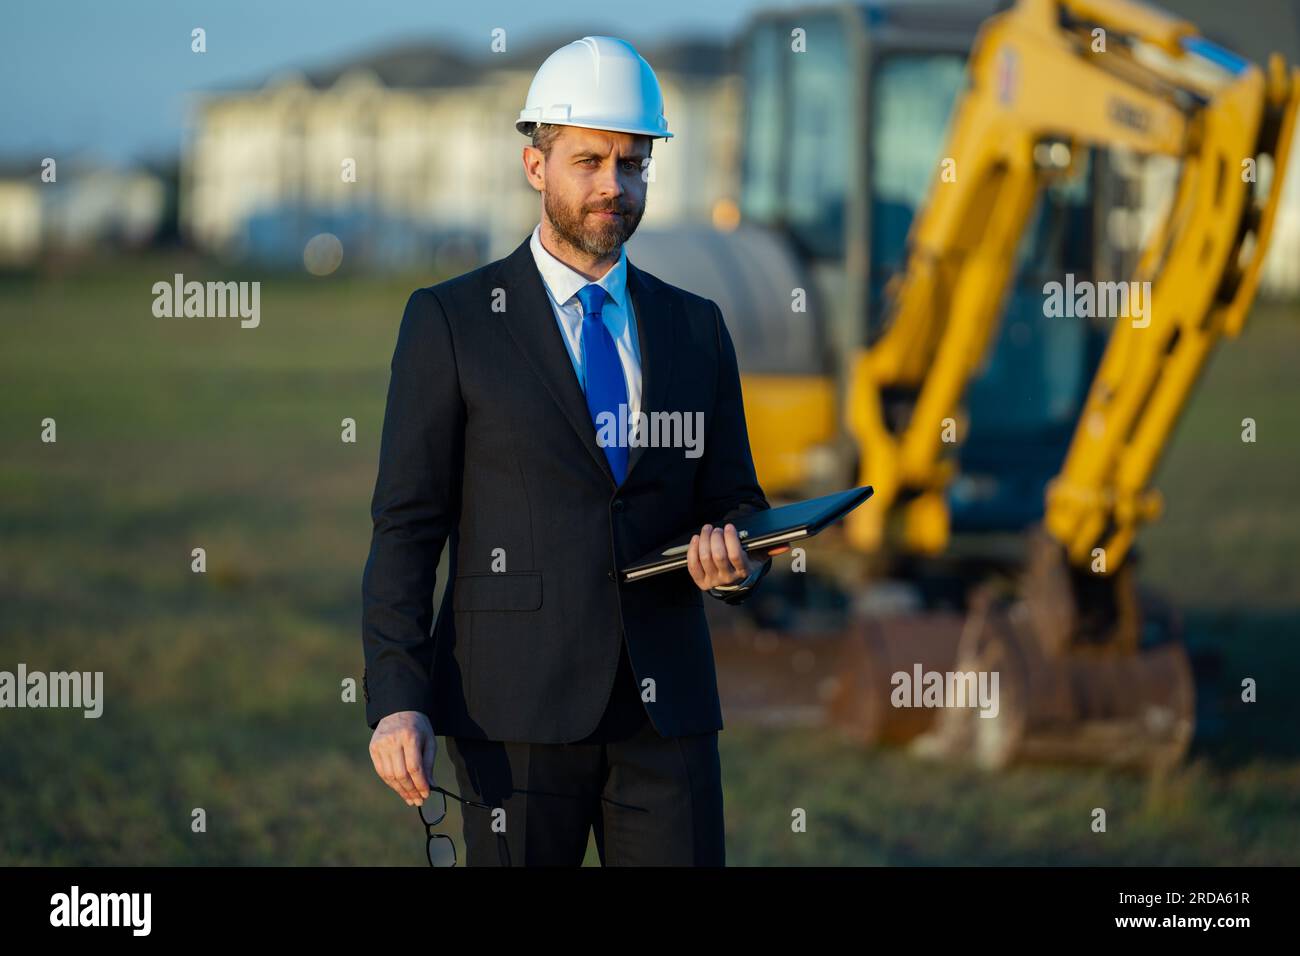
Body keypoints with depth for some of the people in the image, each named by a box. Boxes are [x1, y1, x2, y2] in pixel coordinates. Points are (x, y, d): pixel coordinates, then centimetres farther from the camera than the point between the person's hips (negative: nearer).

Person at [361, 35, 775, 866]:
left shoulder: (695, 328, 12)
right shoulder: (449, 322, 1)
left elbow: (735, 503, 16)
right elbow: (406, 528, -2)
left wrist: (736, 559, -9)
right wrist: (397, 703, -12)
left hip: (665, 704, 3)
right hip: (518, 711, -3)